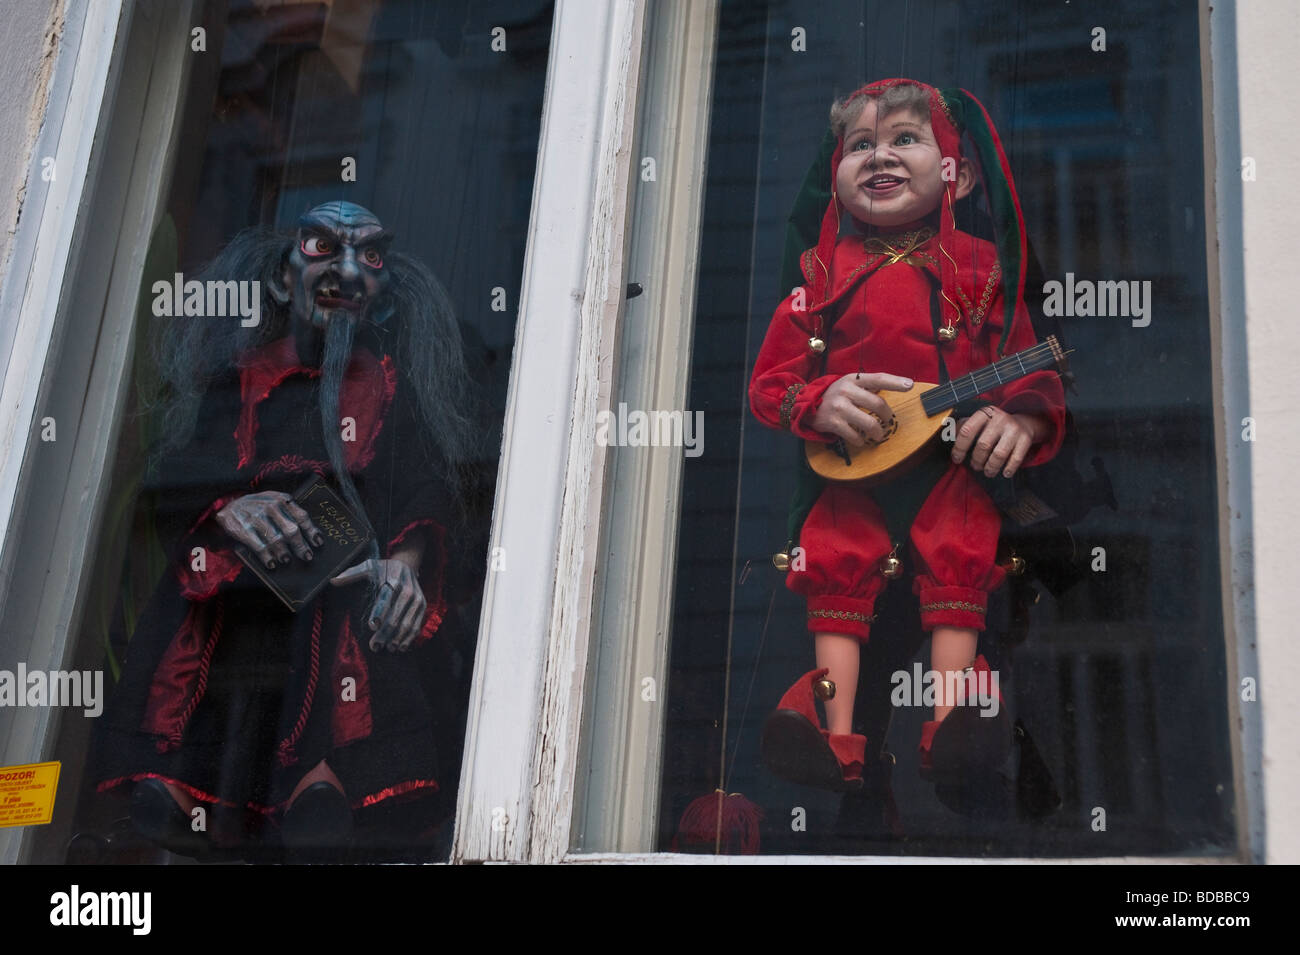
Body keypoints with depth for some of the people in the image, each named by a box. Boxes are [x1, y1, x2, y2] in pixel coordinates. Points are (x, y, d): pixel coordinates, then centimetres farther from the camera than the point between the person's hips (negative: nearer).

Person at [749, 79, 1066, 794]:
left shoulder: (979, 267, 10)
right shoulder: (823, 272, 12)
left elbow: (1034, 373, 7)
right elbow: (769, 381, 9)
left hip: (955, 466, 0)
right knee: (836, 565, -17)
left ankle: (950, 714, -23)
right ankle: (837, 734, -22)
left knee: (959, 557, -21)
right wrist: (820, 402, -14)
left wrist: (1021, 421, -16)